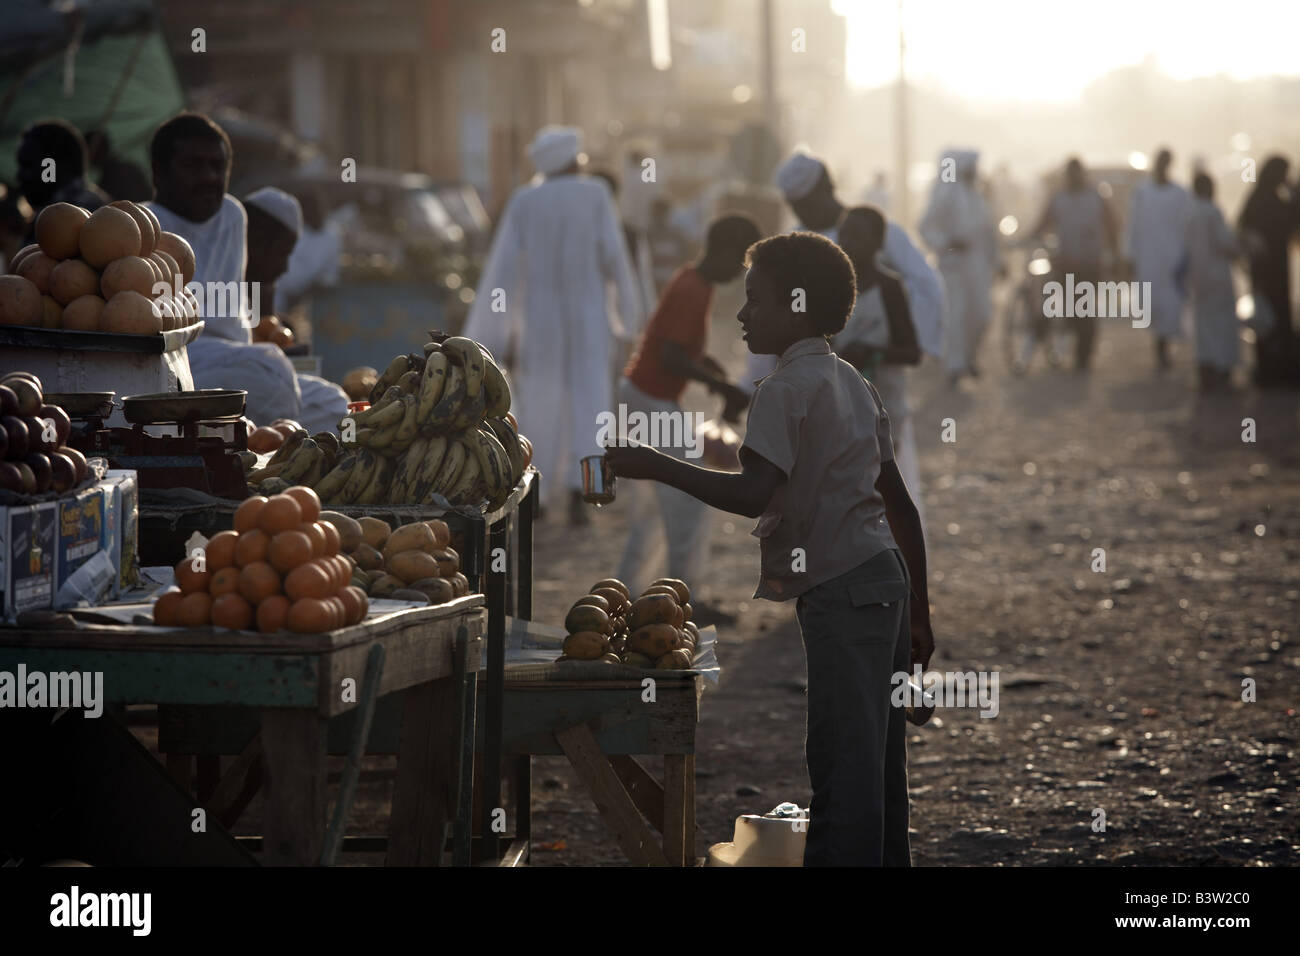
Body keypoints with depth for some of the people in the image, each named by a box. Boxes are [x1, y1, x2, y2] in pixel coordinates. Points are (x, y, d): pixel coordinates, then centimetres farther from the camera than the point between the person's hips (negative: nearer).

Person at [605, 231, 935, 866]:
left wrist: (654, 466, -15)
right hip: (885, 577, 9)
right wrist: (917, 612, 23)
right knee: (878, 762, 13)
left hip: (841, 590, -9)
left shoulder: (787, 389, -9)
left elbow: (752, 494, -22)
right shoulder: (852, 382, 19)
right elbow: (900, 504, 20)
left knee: (842, 766, -11)